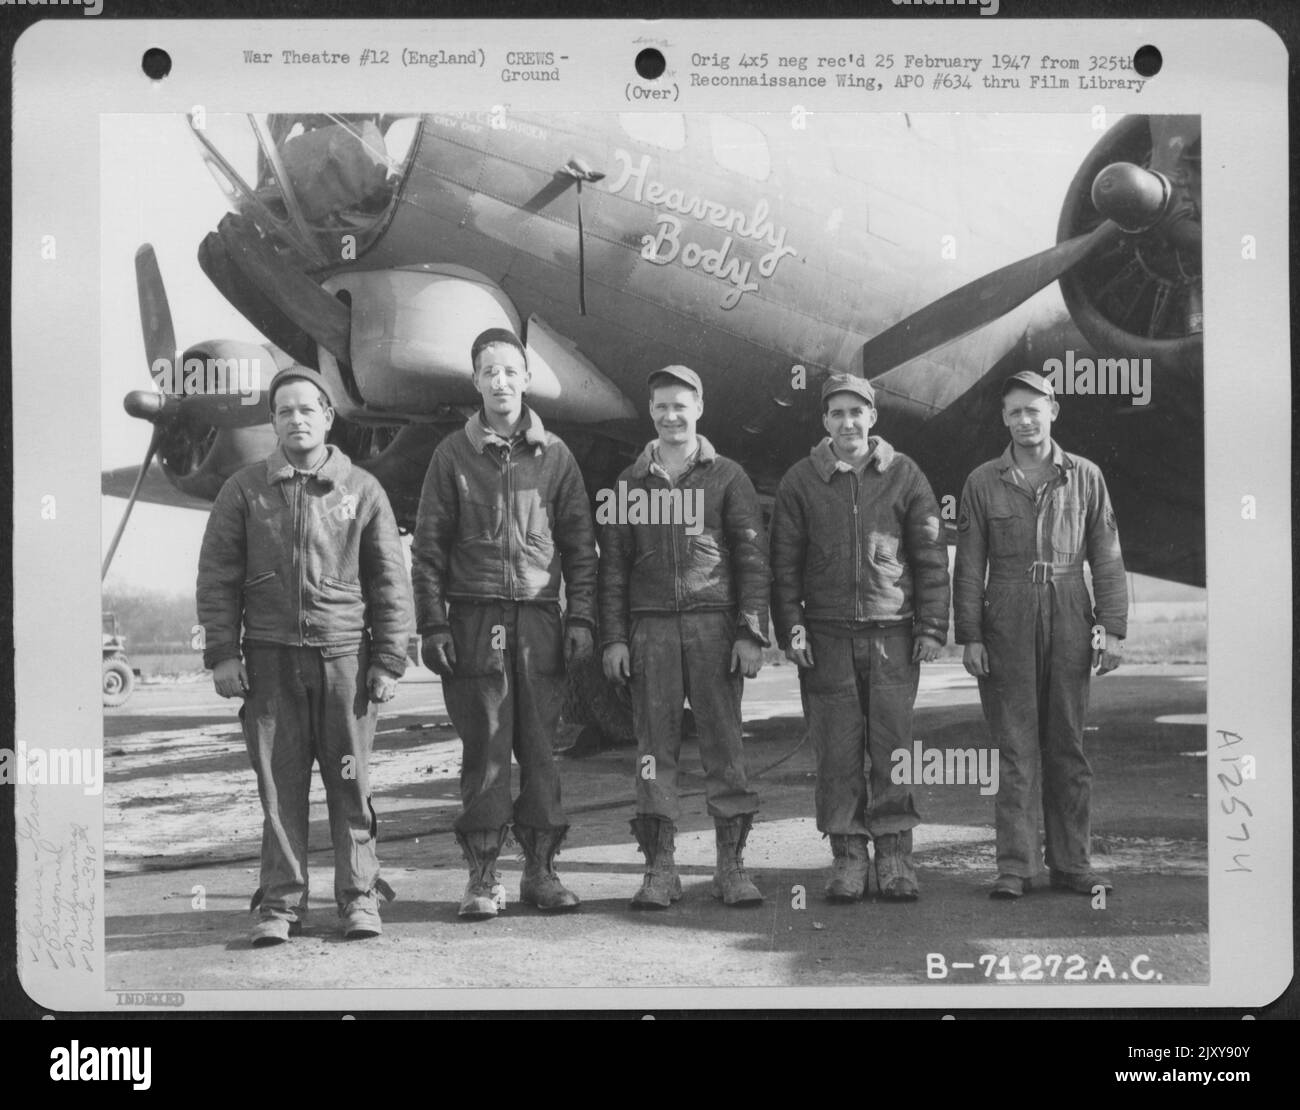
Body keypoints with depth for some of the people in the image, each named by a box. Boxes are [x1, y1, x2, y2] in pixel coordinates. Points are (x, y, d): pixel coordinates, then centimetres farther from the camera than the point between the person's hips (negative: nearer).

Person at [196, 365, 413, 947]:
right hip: (270, 658, 1)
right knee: (278, 785, 2)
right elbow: (217, 577, 8)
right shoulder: (244, 490, 7)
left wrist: (388, 660, 2)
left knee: (351, 783, 2)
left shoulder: (362, 490, 6)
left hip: (346, 655, 0)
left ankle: (359, 898, 11)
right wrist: (222, 653, -1)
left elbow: (390, 582, 7)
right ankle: (280, 903, 9)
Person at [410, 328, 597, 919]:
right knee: (484, 747, -1)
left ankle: (540, 867, 12)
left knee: (540, 746, 3)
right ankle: (483, 876, 5)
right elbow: (428, 544, 5)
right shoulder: (453, 454, 6)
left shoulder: (554, 455, 9)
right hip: (475, 619, -1)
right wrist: (431, 623, -3)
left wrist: (581, 618, 2)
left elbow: (580, 544, 10)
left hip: (540, 619, 1)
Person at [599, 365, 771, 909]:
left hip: (714, 623, -1)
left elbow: (752, 557, 4)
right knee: (655, 744, 0)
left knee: (724, 741, -2)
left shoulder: (727, 477, 8)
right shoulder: (630, 483, 13)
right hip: (650, 625, 1)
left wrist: (752, 633, -5)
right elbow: (613, 565, 11)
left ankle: (731, 862, 4)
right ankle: (659, 868, 3)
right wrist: (613, 638, 2)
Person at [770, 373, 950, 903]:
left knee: (893, 744, 0)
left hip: (893, 631, 0)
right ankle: (848, 855, 9)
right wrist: (790, 626, -3)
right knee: (837, 748, 2)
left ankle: (895, 856, 7)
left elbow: (931, 557, 5)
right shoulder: (800, 482, 5)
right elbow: (784, 561, 6)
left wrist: (932, 627, -1)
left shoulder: (904, 476, 5)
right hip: (827, 635, 0)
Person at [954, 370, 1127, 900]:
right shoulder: (983, 482, 5)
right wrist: (968, 635, -3)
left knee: (1068, 746, 5)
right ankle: (1014, 866, 3)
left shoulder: (1085, 477, 7)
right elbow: (969, 565, 4)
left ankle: (1071, 863, 12)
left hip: (1069, 622, 1)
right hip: (1007, 624, -1)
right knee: (1014, 747, -1)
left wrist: (1113, 629, 0)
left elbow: (1107, 558, 7)